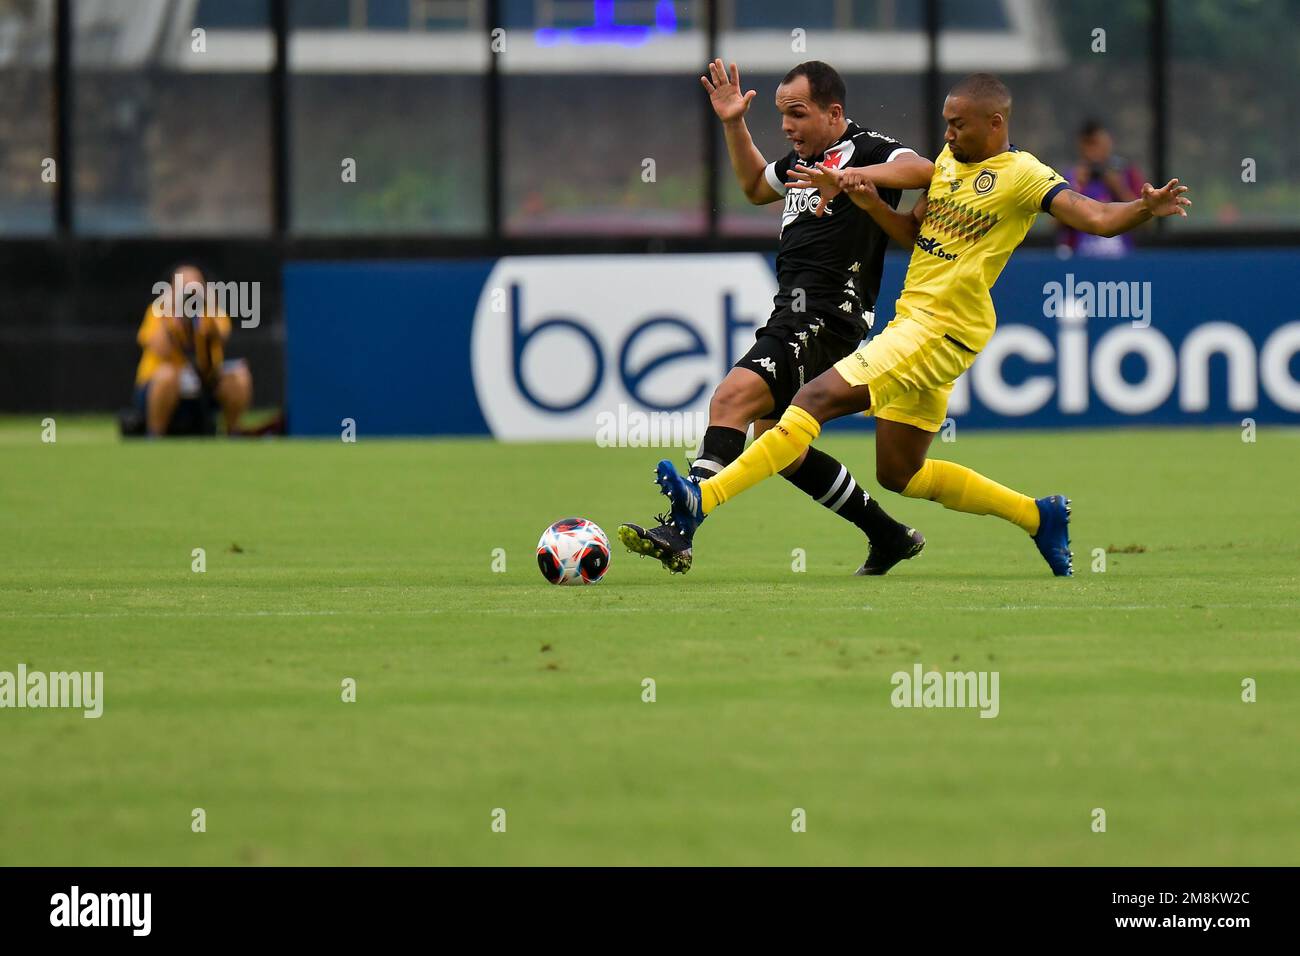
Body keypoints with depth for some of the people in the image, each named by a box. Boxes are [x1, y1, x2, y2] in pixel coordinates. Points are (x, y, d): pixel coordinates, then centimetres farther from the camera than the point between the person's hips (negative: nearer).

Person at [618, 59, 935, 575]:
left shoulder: (867, 150, -7)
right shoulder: (803, 158, 19)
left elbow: (922, 170, -27)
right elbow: (756, 186, 40)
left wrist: (849, 176, -35)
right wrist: (734, 125, 29)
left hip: (826, 319, -11)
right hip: (791, 316, 11)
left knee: (732, 398, -25)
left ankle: (678, 532, -34)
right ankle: (890, 537, 27)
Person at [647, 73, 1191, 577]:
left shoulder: (1022, 175, -10)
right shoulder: (949, 160, 14)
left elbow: (1098, 219, -18)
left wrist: (1146, 208, -38)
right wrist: (870, 202, 2)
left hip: (942, 330, -10)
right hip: (911, 322, 10)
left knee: (816, 399, -19)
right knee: (900, 474, 16)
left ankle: (704, 499, -24)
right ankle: (1039, 516, 25)